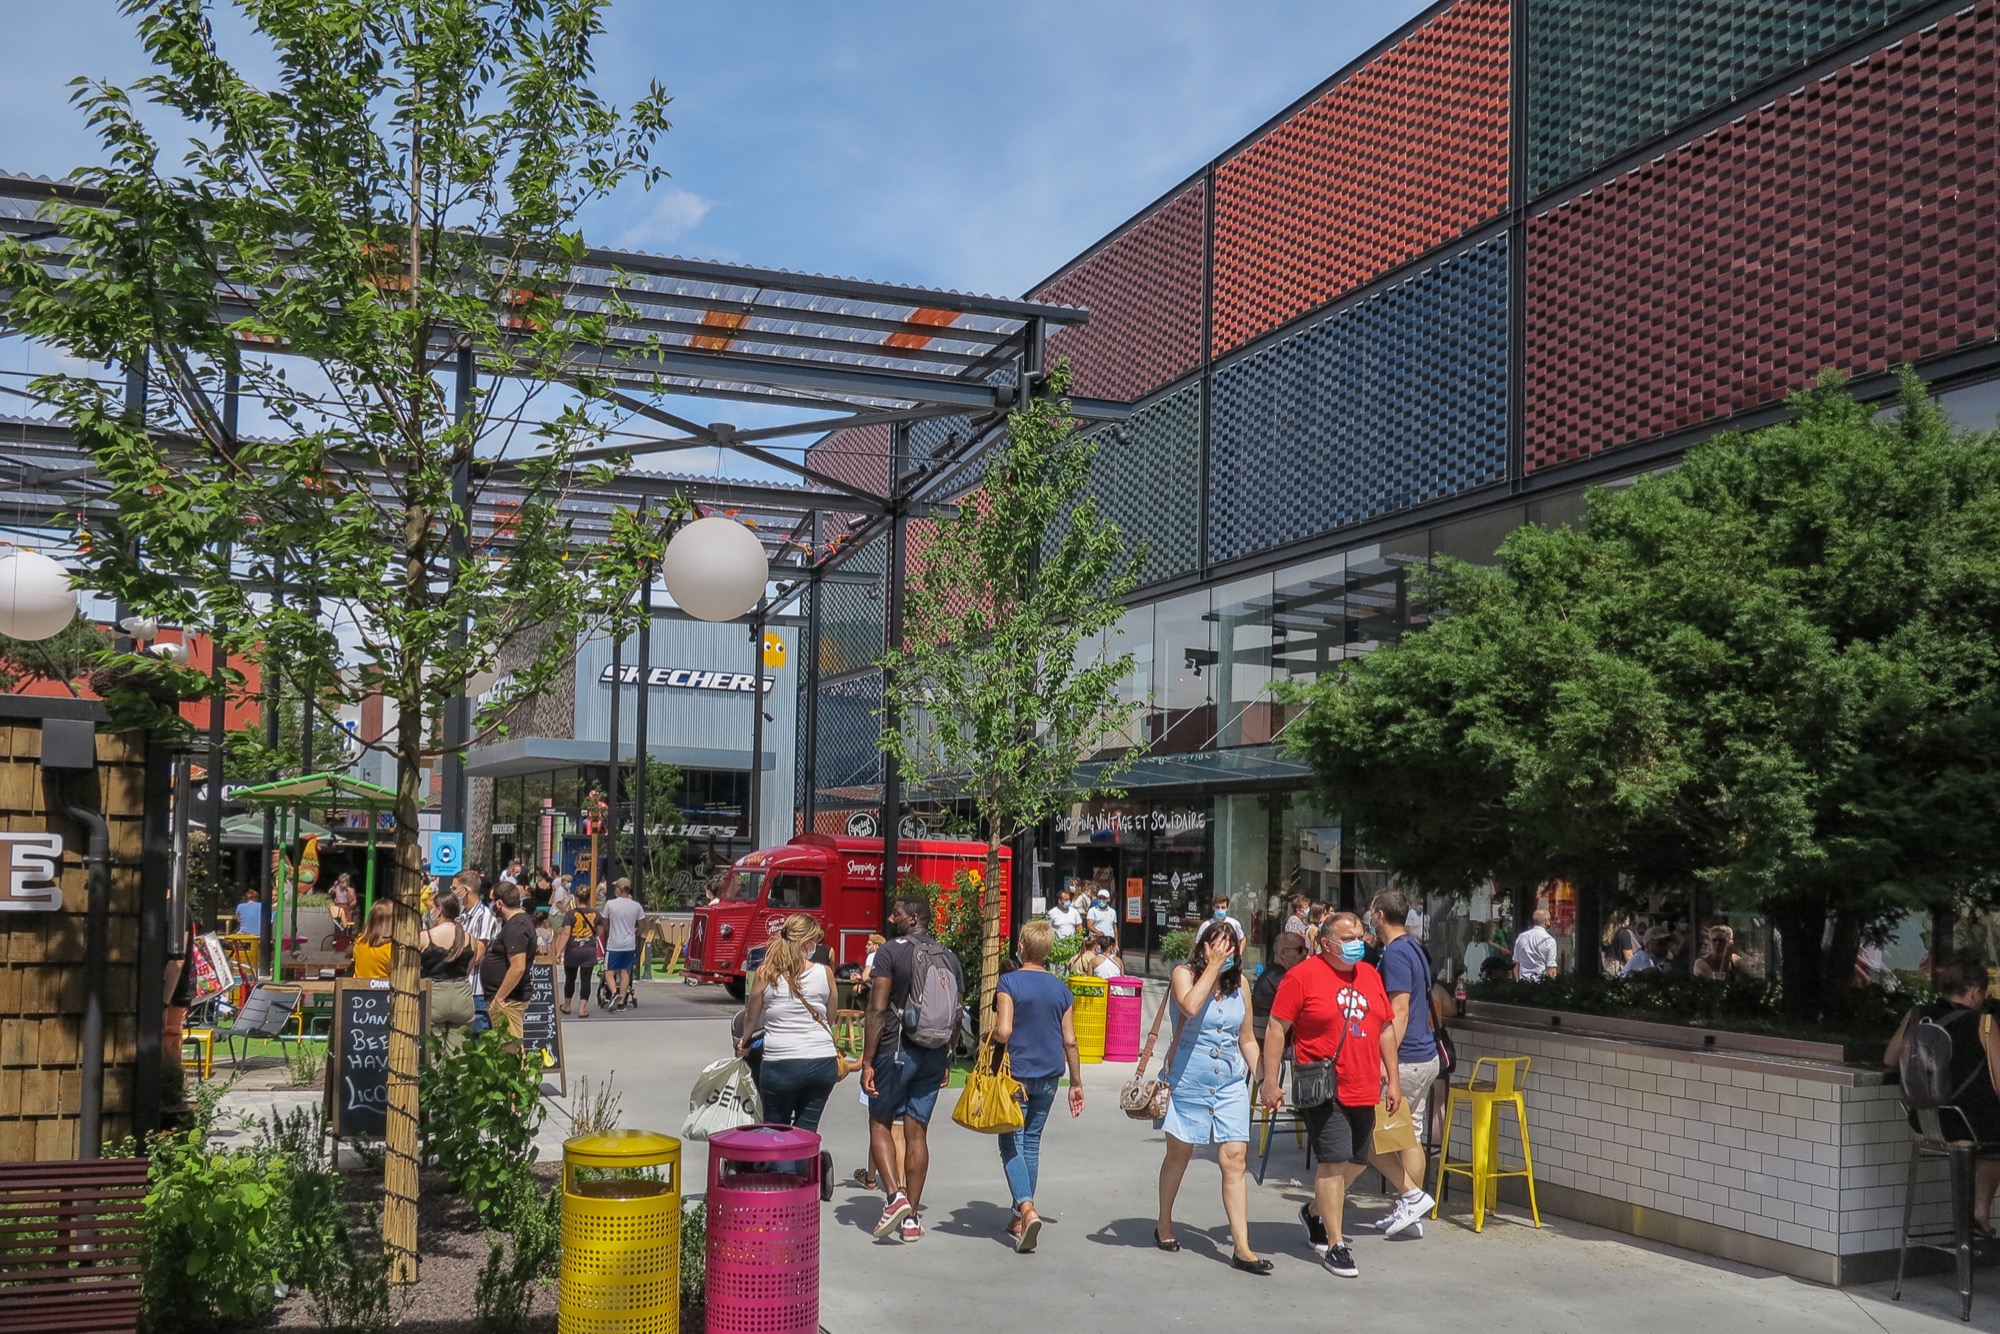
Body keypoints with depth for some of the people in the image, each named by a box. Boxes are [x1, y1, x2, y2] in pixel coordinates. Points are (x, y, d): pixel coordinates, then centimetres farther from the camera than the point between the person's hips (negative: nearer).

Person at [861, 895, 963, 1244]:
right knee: (917, 1132, 9)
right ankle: (911, 1218, 11)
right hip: (934, 1057, 5)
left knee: (880, 1123, 10)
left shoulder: (890, 952, -8)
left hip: (896, 1051, -5)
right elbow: (957, 1017, 10)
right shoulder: (950, 958, 9)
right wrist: (946, 1059, 19)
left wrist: (867, 1061, -12)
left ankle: (895, 1195, -10)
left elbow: (878, 1010, -14)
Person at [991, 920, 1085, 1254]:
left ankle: (1027, 1209, -23)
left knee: (1011, 1144, -1)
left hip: (1015, 1073, -4)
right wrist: (1076, 1083, 14)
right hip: (1048, 1076, 4)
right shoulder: (1060, 988, 5)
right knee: (1031, 1142, 14)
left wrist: (987, 1040, 4)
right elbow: (1069, 1041, 6)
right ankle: (1019, 1218, 21)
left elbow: (1003, 1032, -19)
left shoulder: (1009, 983, -9)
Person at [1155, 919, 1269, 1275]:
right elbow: (1190, 1007, -28)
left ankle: (1241, 1247, -7)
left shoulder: (1240, 984, 7)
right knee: (1179, 1155, 11)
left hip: (1231, 1085, 3)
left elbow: (1247, 1039, 14)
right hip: (1189, 1083, -3)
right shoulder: (1184, 974, -5)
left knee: (1235, 1160, -5)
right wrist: (1212, 966, -21)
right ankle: (1164, 1224, 33)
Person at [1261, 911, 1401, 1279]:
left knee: (1356, 1160, 14)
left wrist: (1393, 1079, 16)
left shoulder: (1370, 976, 13)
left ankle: (1315, 1211, 37)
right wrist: (1270, 1082, -11)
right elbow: (1277, 1029, -7)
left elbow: (1385, 1028, 20)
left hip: (1364, 1090, 7)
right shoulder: (1302, 976, -6)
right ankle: (1335, 1245, -2)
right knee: (1333, 1160, -9)